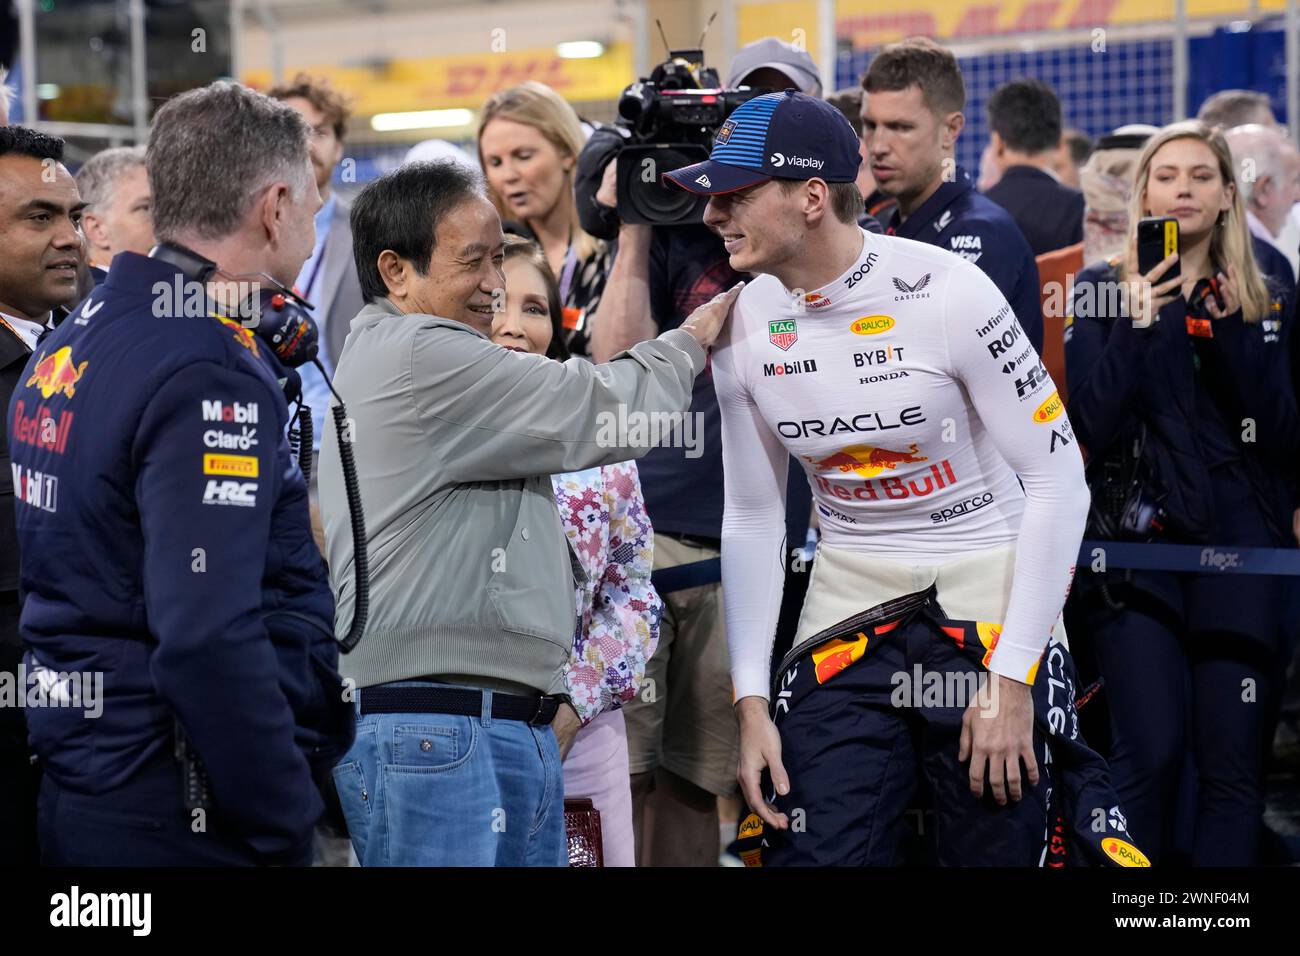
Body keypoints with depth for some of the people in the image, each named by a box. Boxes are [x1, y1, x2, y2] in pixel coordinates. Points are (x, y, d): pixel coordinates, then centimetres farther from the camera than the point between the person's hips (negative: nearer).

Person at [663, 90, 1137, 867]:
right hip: (851, 601, 4)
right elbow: (752, 518, 8)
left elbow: (1059, 479, -13)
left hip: (987, 591, -4)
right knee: (813, 852, -2)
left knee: (1002, 847, 1)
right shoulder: (744, 326, -2)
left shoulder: (946, 292, -17)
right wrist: (752, 700, 1)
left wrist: (1012, 677, -15)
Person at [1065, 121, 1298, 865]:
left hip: (1239, 549, 2)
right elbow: (1095, 427, -4)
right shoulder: (1103, 292, 7)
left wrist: (1234, 332, -9)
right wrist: (1136, 325, -13)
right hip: (1137, 543, -2)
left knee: (1234, 758, -3)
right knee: (1152, 750, -13)